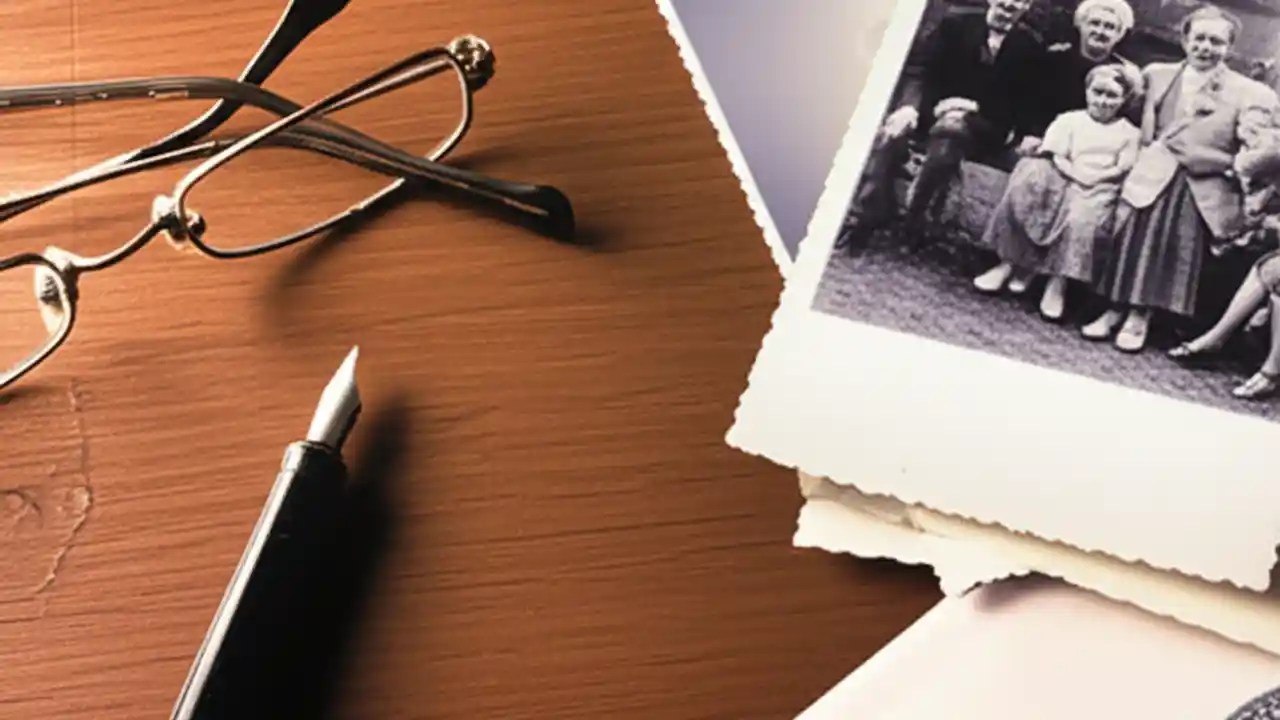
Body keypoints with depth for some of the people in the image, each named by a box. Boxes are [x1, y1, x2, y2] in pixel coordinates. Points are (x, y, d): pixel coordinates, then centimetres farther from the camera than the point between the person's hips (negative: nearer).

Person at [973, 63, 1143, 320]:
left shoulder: (1130, 133, 14)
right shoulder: (1069, 119, 14)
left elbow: (1124, 169, 1)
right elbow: (1057, 156, 2)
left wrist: (1093, 178, -15)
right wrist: (1075, 174, -17)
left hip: (1099, 190, -1)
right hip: (1061, 180, 1)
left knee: (1081, 217, -36)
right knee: (1023, 189, -28)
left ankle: (1058, 282, -32)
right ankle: (1008, 262, -21)